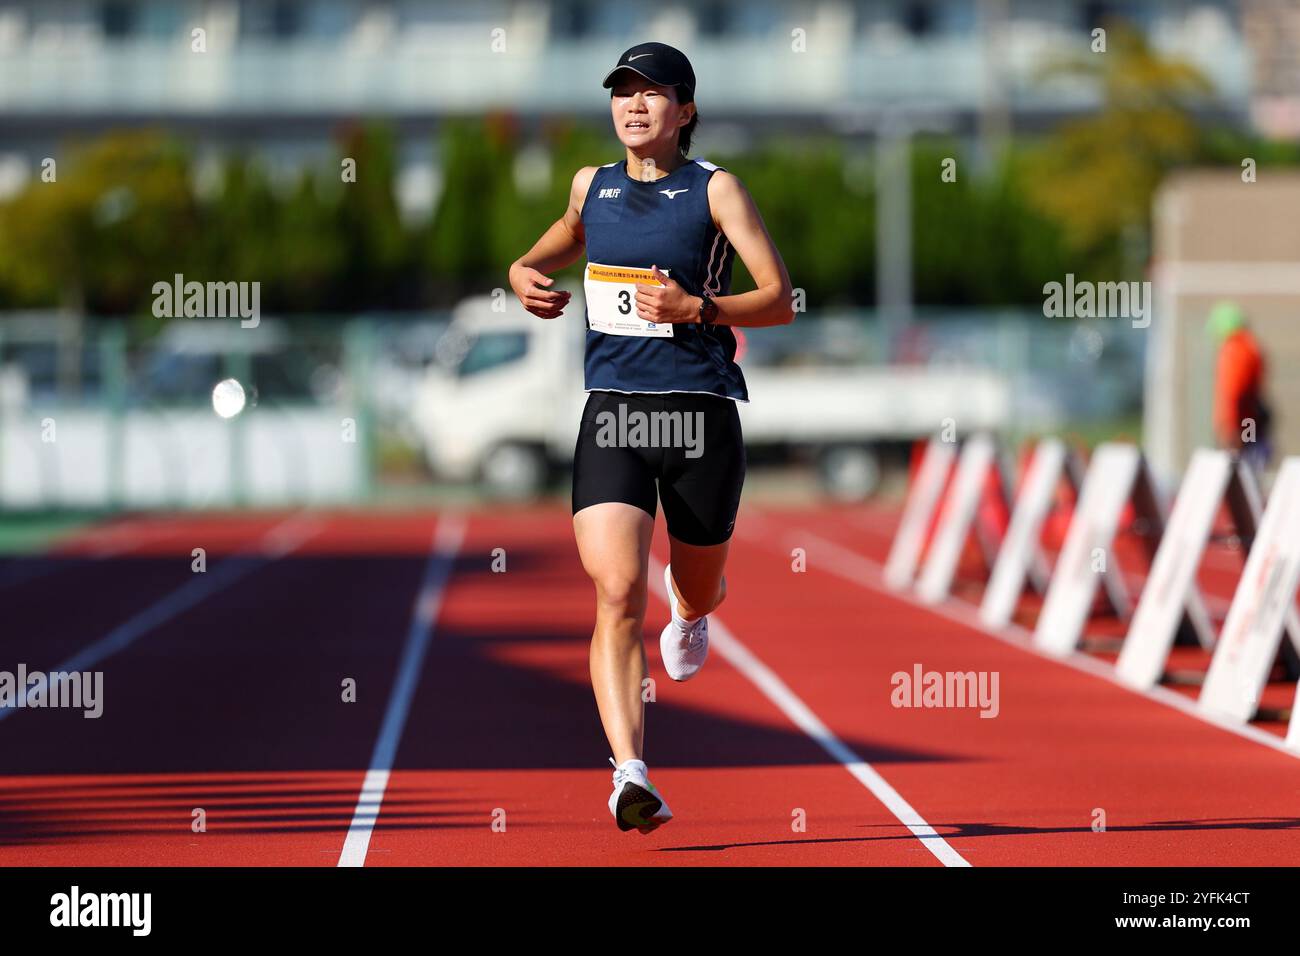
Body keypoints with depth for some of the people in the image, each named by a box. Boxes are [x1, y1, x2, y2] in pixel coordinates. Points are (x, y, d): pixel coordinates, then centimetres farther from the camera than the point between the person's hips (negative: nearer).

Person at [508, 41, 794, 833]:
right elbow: (568, 239, 34)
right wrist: (528, 273, 12)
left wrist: (693, 308, -19)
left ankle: (694, 607, 56)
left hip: (700, 411, -2)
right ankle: (631, 773, -24)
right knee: (617, 592, -18)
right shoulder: (591, 186, 10)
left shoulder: (715, 190, -2)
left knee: (696, 591, 16)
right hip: (612, 411, 2)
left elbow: (781, 301, -5)